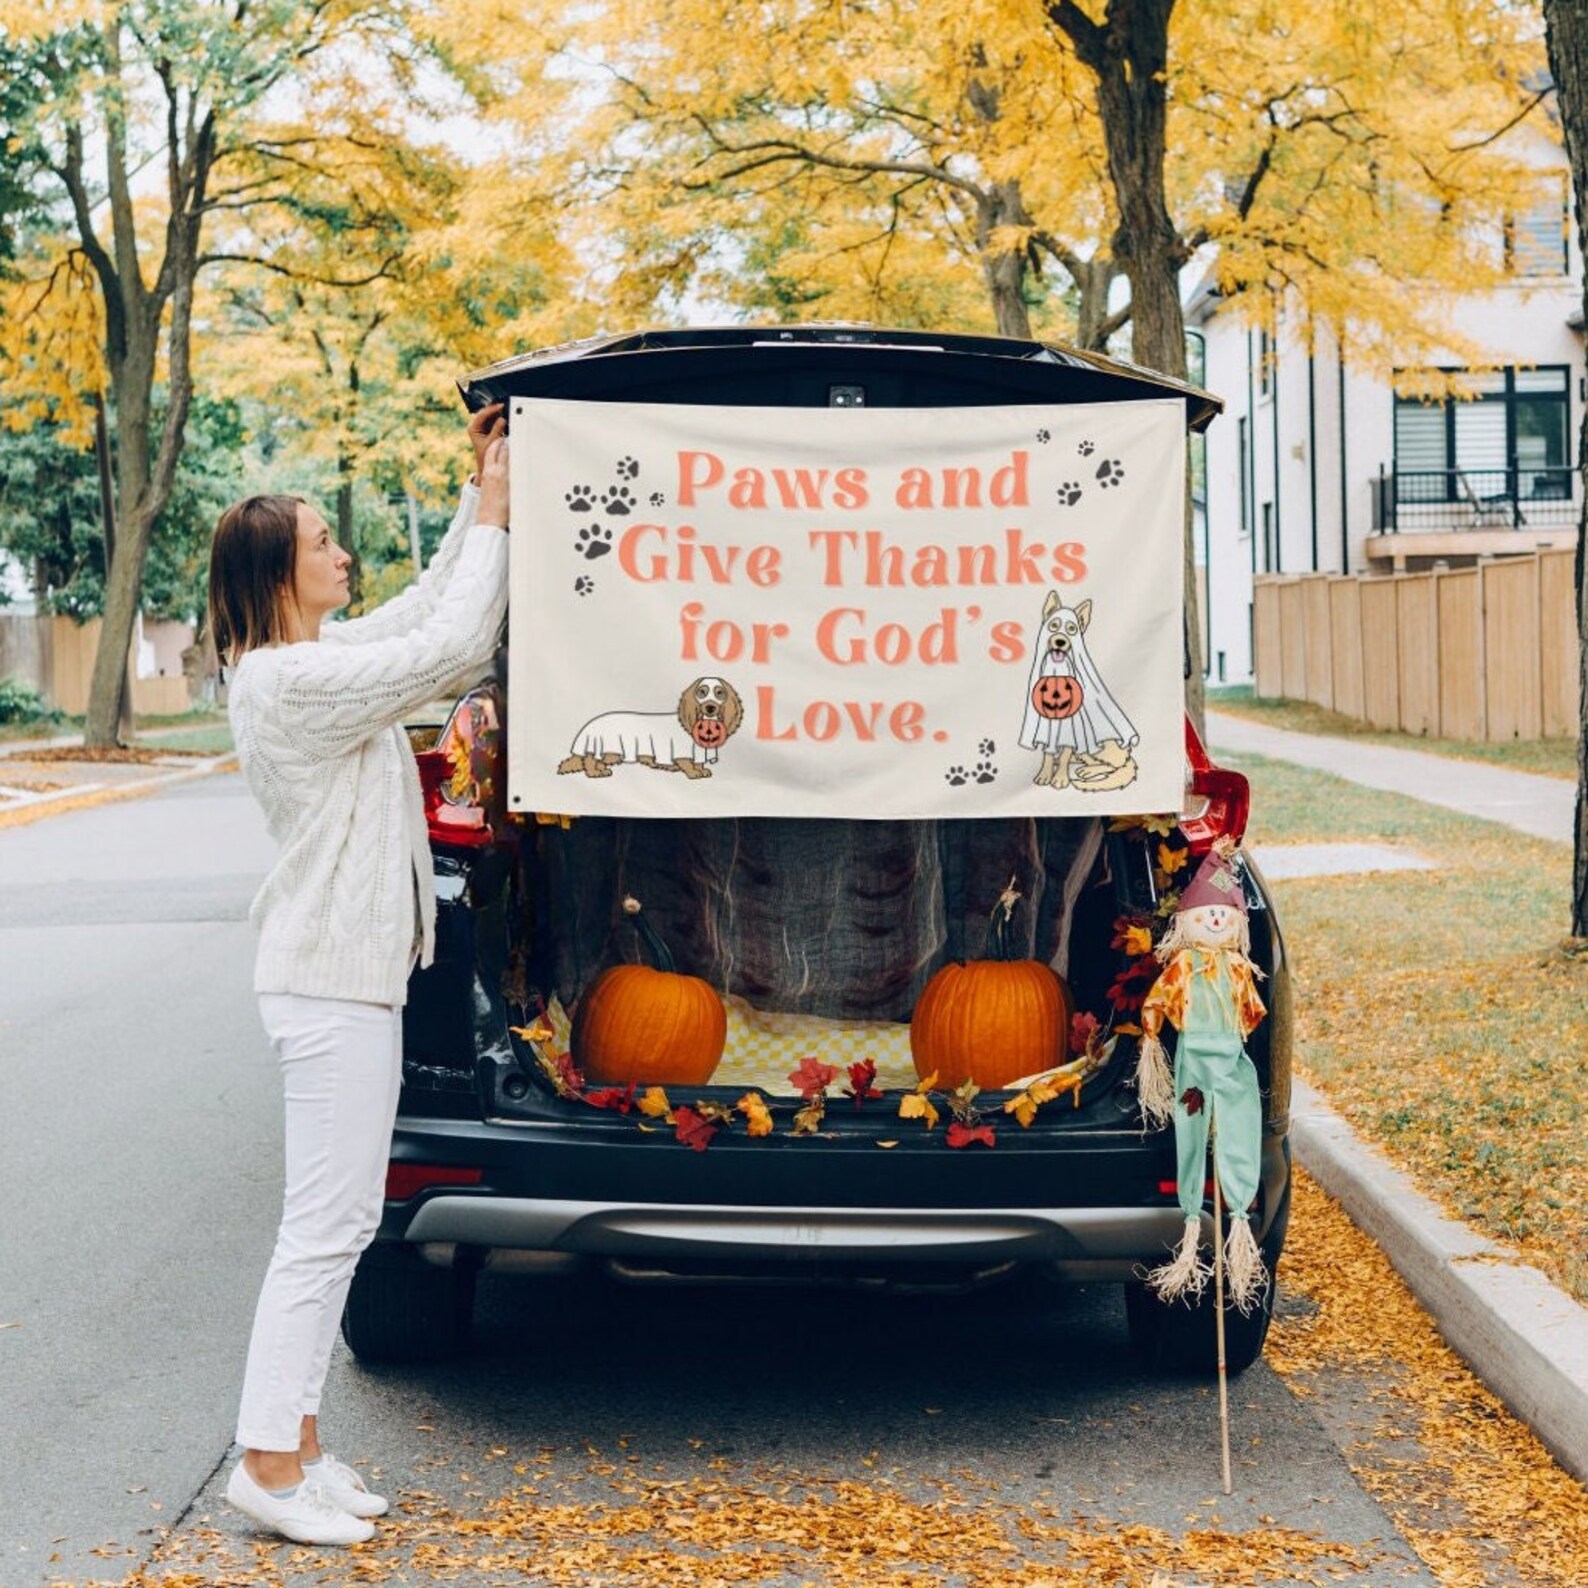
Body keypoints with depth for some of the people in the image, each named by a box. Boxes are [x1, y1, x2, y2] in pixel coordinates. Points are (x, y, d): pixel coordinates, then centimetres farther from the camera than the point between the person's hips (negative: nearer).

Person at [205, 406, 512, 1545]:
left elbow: (430, 612, 21)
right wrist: (491, 514, -9)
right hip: (331, 981, -11)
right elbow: (449, 647, -20)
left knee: (343, 1220, 13)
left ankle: (296, 1444, 19)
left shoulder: (320, 658, 11)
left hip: (356, 971, 11)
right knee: (326, 1225, -7)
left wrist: (483, 499, 14)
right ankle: (270, 1465, -2)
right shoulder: (291, 681, -19)